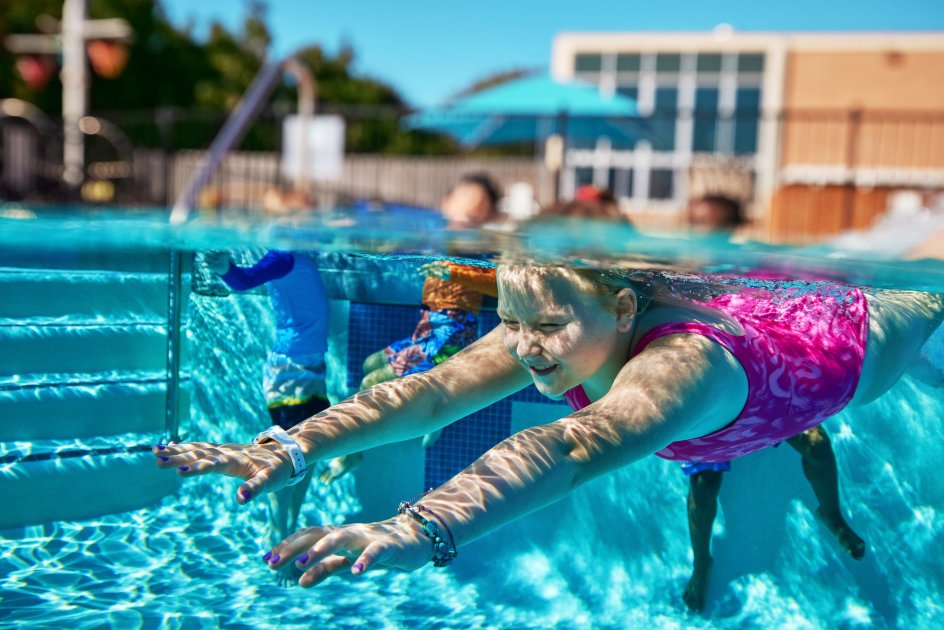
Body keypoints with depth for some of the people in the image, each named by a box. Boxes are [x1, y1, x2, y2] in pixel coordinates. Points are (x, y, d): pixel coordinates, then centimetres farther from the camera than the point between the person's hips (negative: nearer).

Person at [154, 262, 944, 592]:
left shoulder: (683, 363, -53)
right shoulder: (551, 333, -34)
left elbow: (579, 446, -72)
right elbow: (433, 392, -47)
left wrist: (425, 528, -86)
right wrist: (297, 445, -61)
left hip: (843, 339, -3)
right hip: (750, 305, 4)